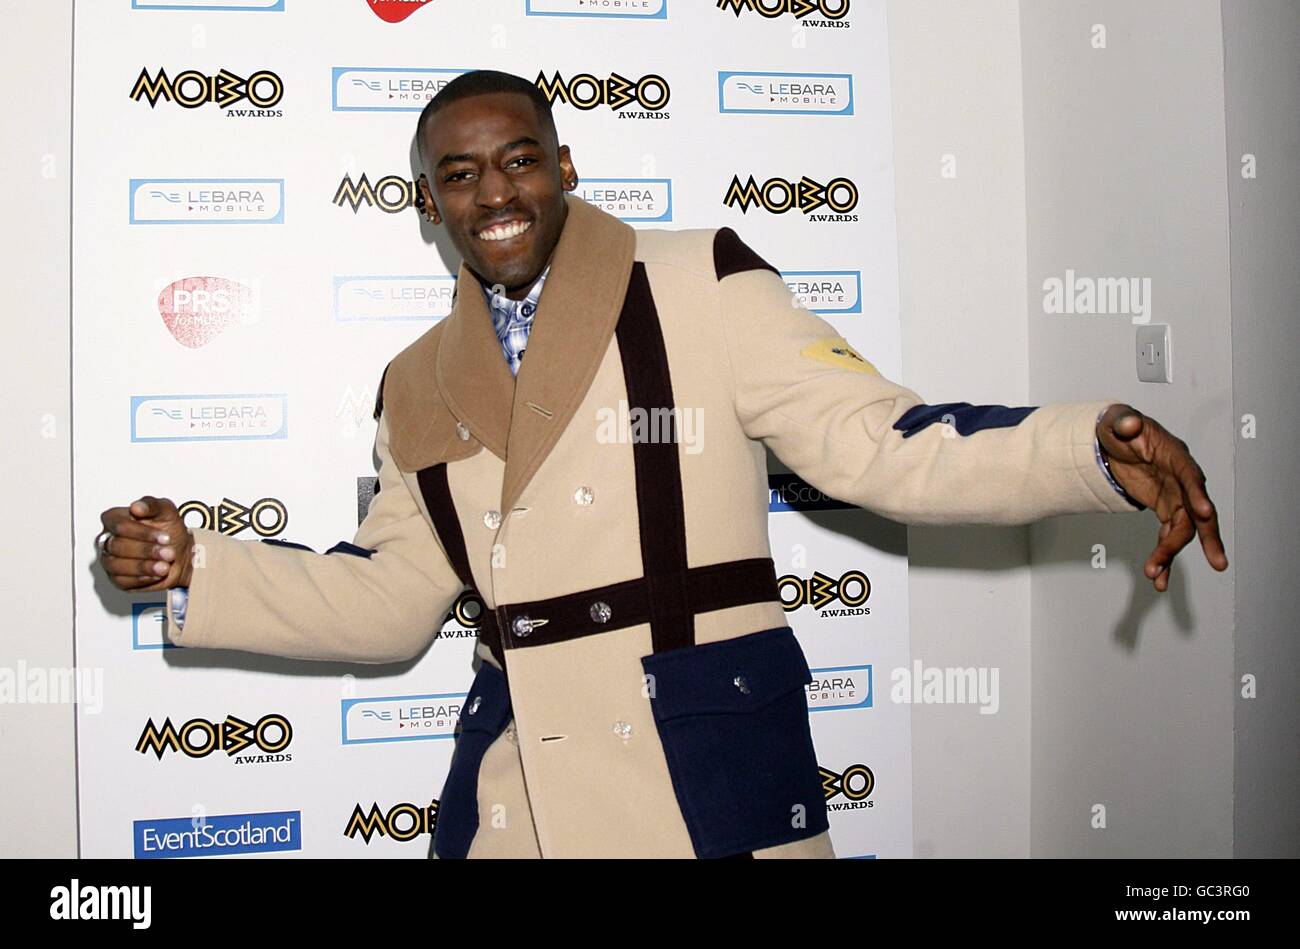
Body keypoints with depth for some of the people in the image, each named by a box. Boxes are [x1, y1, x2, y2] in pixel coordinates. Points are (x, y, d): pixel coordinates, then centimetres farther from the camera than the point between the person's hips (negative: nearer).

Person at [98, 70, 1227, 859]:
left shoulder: (701, 284, -4)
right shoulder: (417, 384, 10)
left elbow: (871, 438, -9)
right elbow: (390, 598, 13)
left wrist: (1099, 447, -22)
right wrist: (192, 563, 7)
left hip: (711, 770, -3)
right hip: (513, 785, 4)